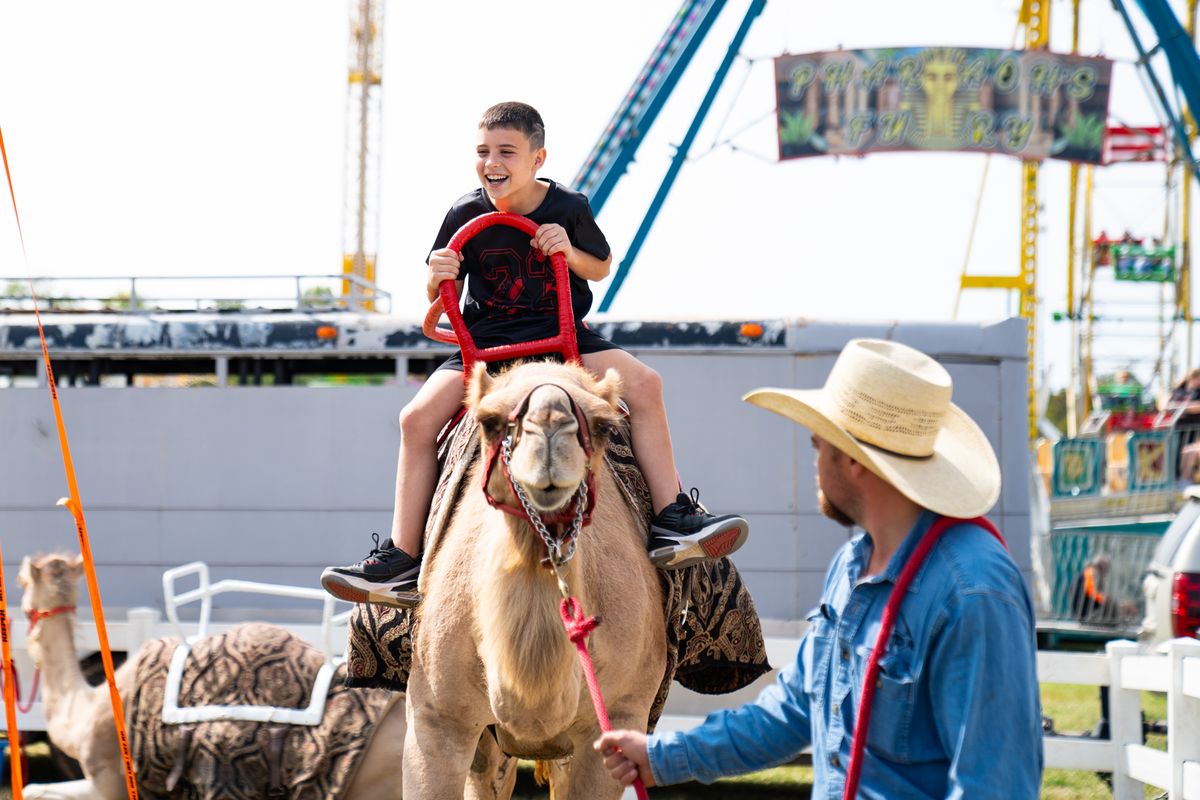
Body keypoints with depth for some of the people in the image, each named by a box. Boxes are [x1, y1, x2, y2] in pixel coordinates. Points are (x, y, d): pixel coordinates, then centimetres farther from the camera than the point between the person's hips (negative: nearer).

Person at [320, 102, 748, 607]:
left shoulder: (569, 208, -6)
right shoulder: (465, 215, -5)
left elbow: (602, 268, 10)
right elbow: (437, 298, 6)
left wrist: (569, 252, -11)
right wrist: (438, 279, -18)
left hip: (564, 335, 0)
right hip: (485, 343, 1)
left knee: (643, 383, -22)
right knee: (418, 415, -18)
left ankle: (671, 522, -16)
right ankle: (403, 559, -11)